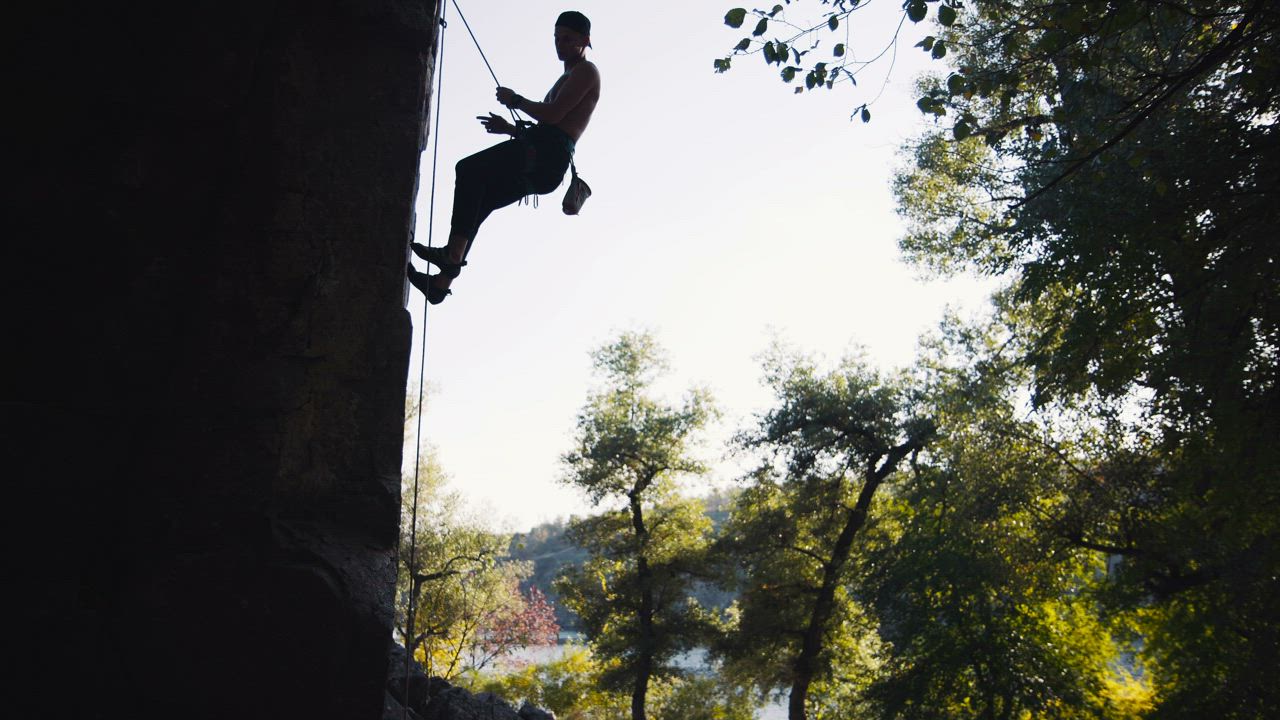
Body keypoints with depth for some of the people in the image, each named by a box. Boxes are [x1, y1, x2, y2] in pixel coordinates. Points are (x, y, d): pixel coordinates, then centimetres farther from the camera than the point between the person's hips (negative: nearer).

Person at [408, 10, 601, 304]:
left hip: (547, 153, -10)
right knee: (476, 202, 4)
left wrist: (515, 100, 2)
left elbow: (553, 114, -11)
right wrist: (509, 128, 17)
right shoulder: (568, 79, 35)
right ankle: (442, 282, 0)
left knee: (470, 169, -23)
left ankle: (453, 254, -33)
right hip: (540, 162, 10)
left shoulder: (586, 71, 4)